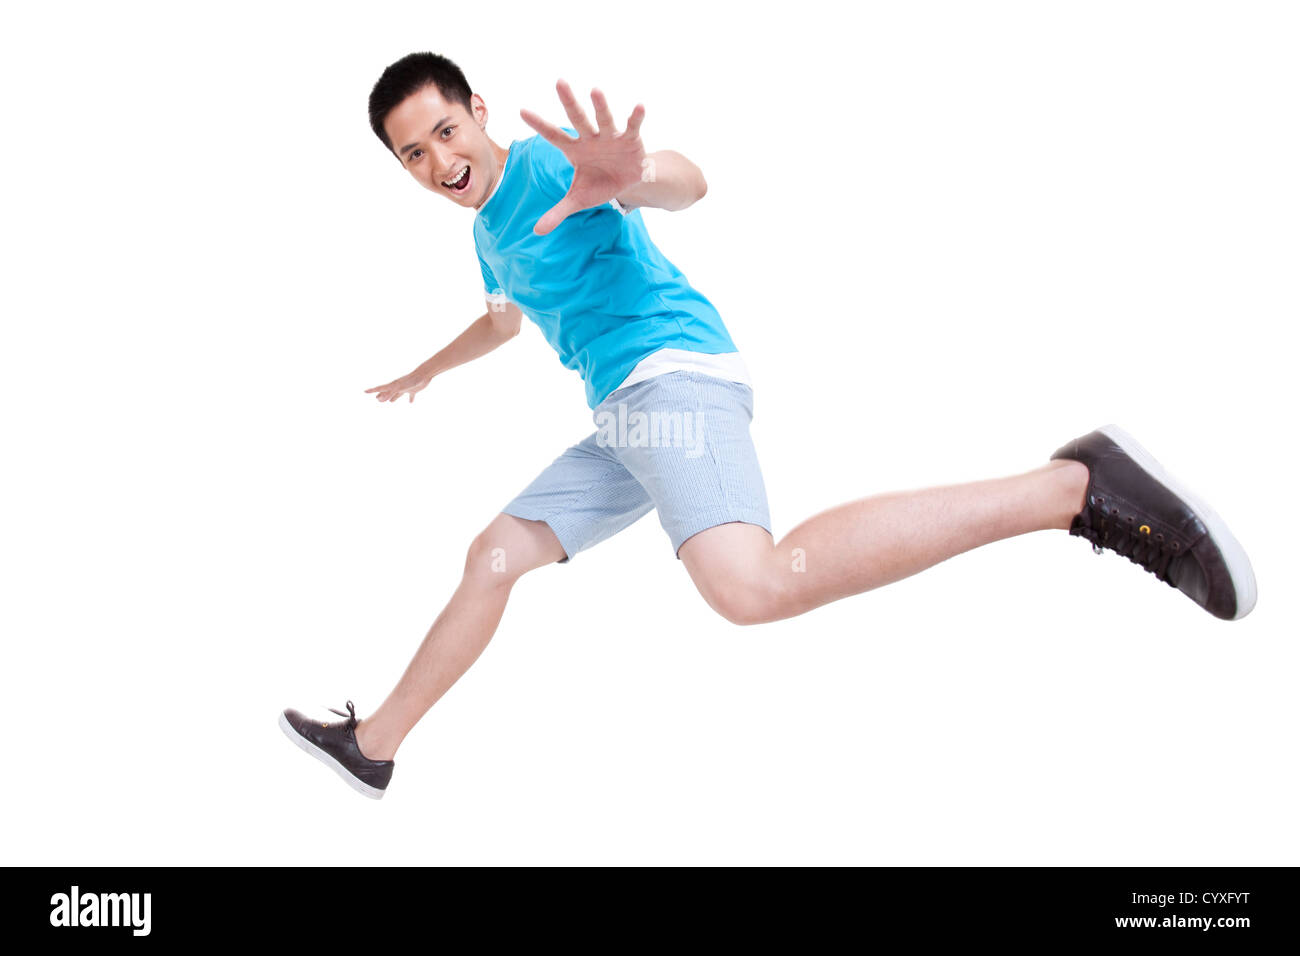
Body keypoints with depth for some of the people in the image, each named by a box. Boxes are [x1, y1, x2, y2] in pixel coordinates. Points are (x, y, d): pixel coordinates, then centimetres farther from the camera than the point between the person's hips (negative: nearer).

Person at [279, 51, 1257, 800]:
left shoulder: (552, 162, -4)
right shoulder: (490, 231, 24)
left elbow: (688, 182, -26)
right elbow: (503, 318, 47)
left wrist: (629, 176, -49)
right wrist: (424, 373, 59)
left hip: (672, 369, -10)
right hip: (623, 418, 10)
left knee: (756, 586, -34)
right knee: (494, 556, 12)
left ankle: (1076, 484, -34)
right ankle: (373, 745, 26)